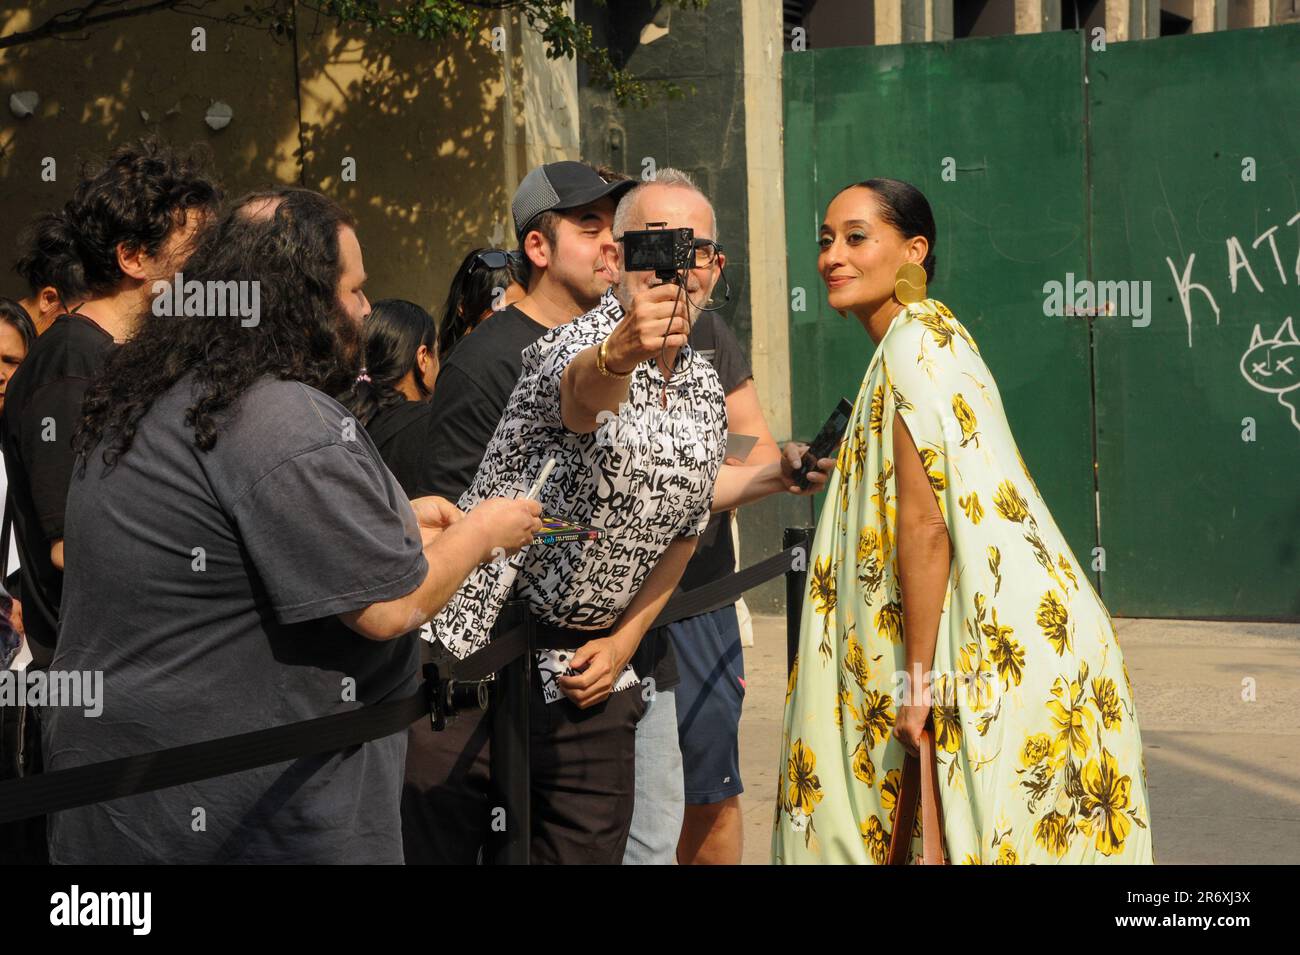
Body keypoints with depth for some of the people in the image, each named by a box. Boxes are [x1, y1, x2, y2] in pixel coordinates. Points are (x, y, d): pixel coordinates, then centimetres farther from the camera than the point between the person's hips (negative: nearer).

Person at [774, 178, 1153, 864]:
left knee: (993, 841, -5)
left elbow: (925, 525, -20)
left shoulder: (911, 345, -14)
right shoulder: (934, 333, 16)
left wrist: (917, 680, -19)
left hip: (1006, 648, -10)